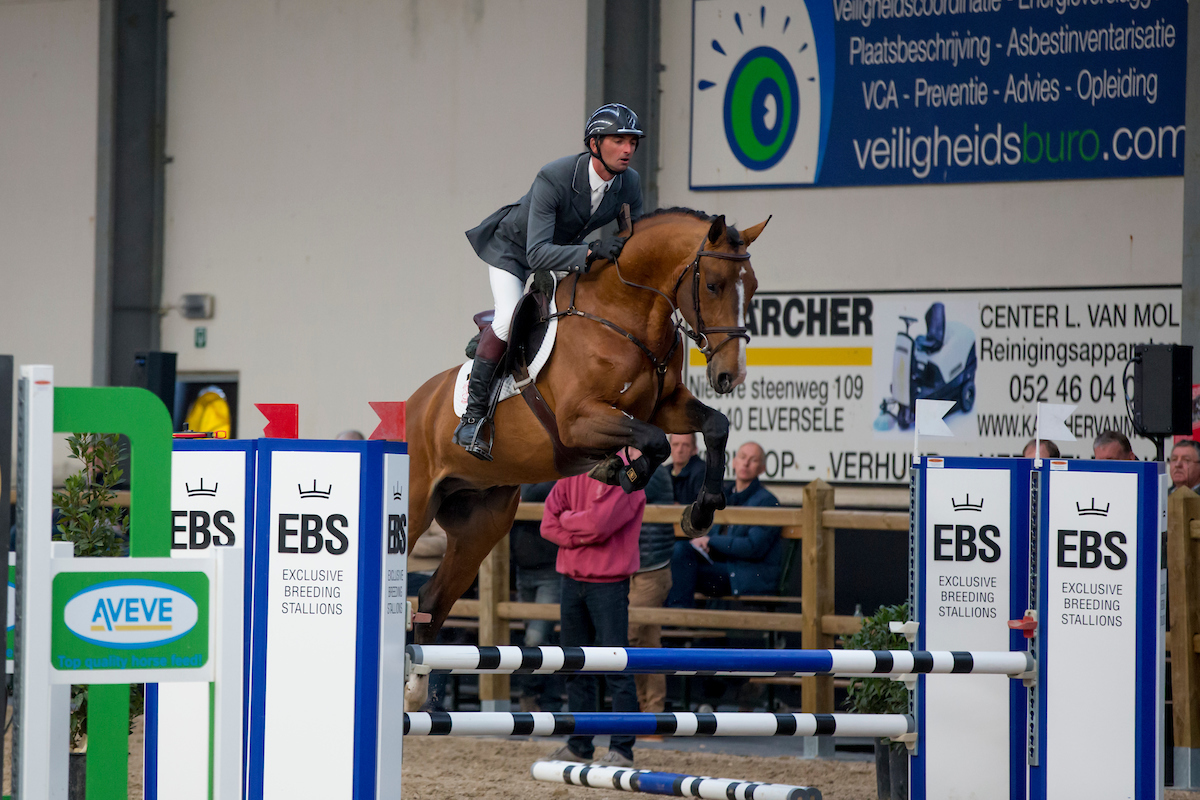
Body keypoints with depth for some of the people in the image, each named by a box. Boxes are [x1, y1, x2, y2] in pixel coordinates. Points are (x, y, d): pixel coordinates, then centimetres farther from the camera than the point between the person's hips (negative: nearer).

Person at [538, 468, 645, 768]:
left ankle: (622, 749, -5)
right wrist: (584, 534, -12)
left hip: (608, 583, -7)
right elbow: (549, 524, 3)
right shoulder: (571, 472, 11)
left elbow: (600, 523, -20)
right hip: (572, 581, 7)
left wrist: (568, 520, -2)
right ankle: (579, 745, 19)